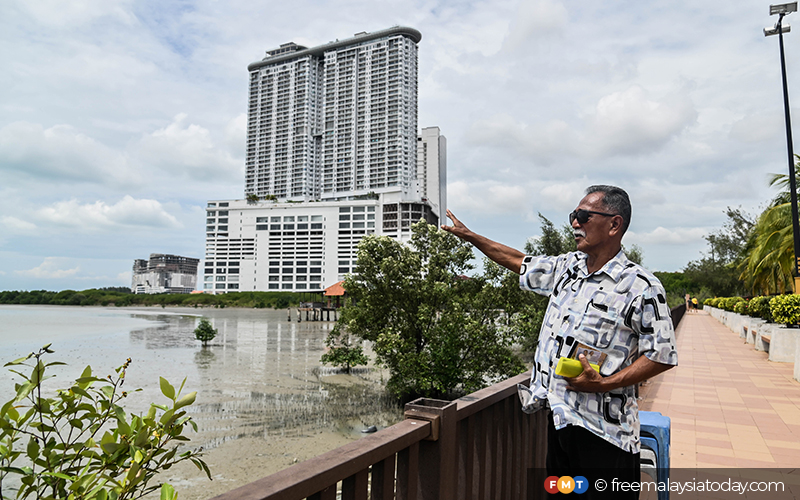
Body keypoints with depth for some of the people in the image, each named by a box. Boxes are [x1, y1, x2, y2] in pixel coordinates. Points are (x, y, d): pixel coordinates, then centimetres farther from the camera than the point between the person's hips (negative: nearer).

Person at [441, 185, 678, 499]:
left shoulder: (641, 287, -13)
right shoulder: (567, 268, 6)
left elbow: (662, 355, -10)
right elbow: (521, 263, 19)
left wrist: (603, 383, -19)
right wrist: (469, 235, 21)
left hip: (605, 432, -6)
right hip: (559, 418, 7)